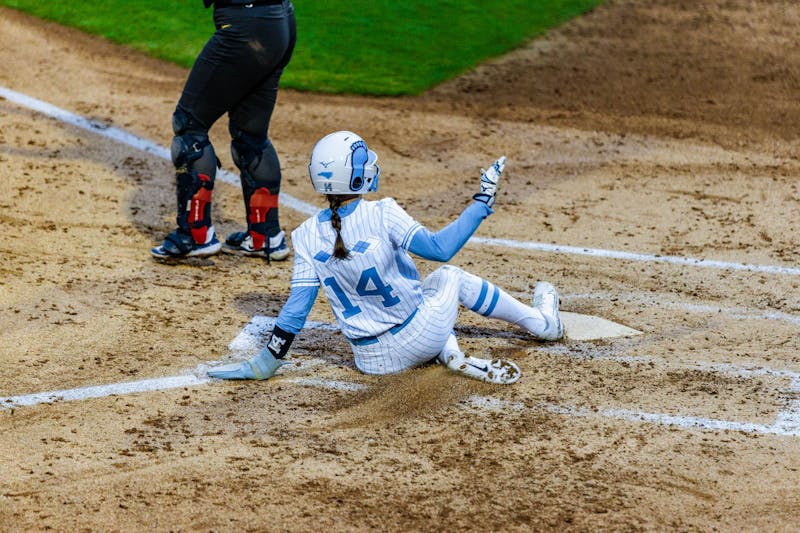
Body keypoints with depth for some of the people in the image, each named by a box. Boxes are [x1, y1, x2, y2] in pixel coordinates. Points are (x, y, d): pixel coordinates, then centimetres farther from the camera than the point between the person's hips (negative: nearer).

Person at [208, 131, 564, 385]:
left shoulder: (307, 237, -7)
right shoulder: (381, 215, -19)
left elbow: (298, 303, -8)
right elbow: (440, 248, -25)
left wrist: (266, 363, -2)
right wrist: (482, 203, -17)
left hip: (371, 361, 4)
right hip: (418, 340, -4)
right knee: (448, 276, 27)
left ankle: (451, 355, 7)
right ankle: (542, 322, 40)